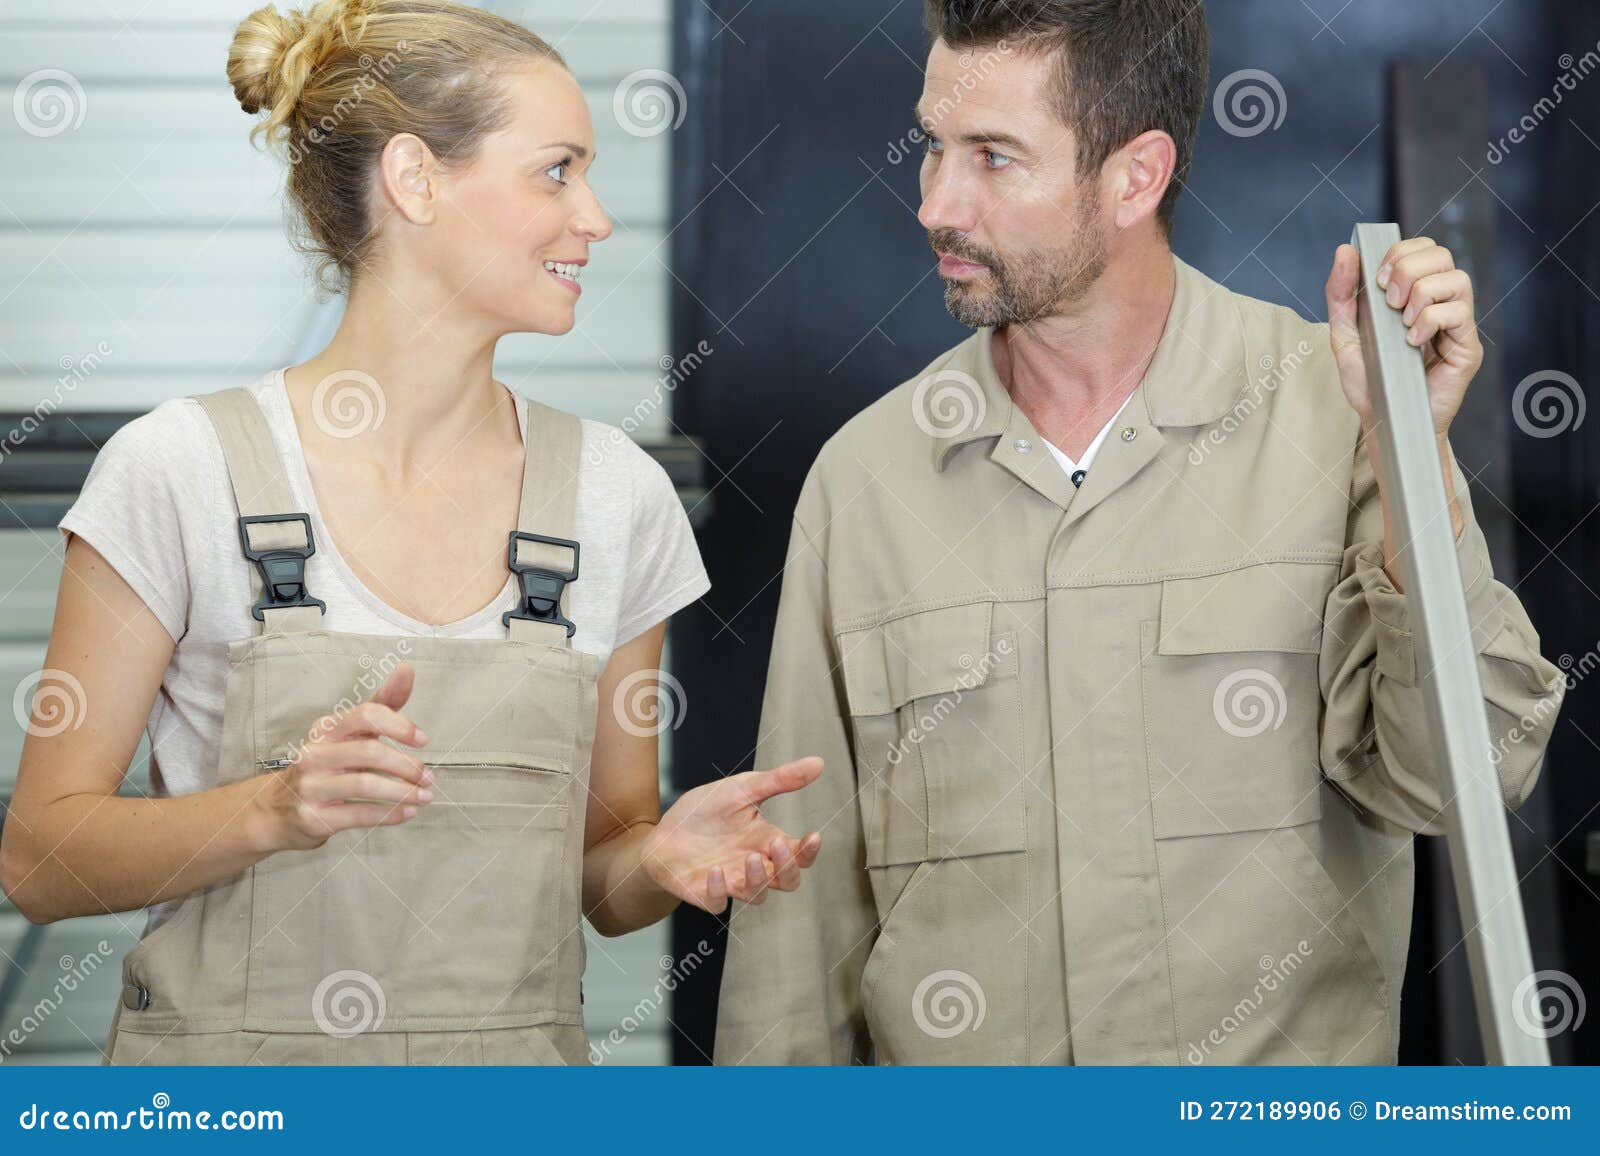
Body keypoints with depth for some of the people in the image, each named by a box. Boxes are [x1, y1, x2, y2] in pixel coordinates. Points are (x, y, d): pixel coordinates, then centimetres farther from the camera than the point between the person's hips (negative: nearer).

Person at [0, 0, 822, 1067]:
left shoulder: (615, 492, 1)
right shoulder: (183, 468, -9)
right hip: (236, 1088, -3)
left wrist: (665, 857, -13)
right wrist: (276, 808, -23)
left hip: (515, 1078, 3)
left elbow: (602, 881, 9)